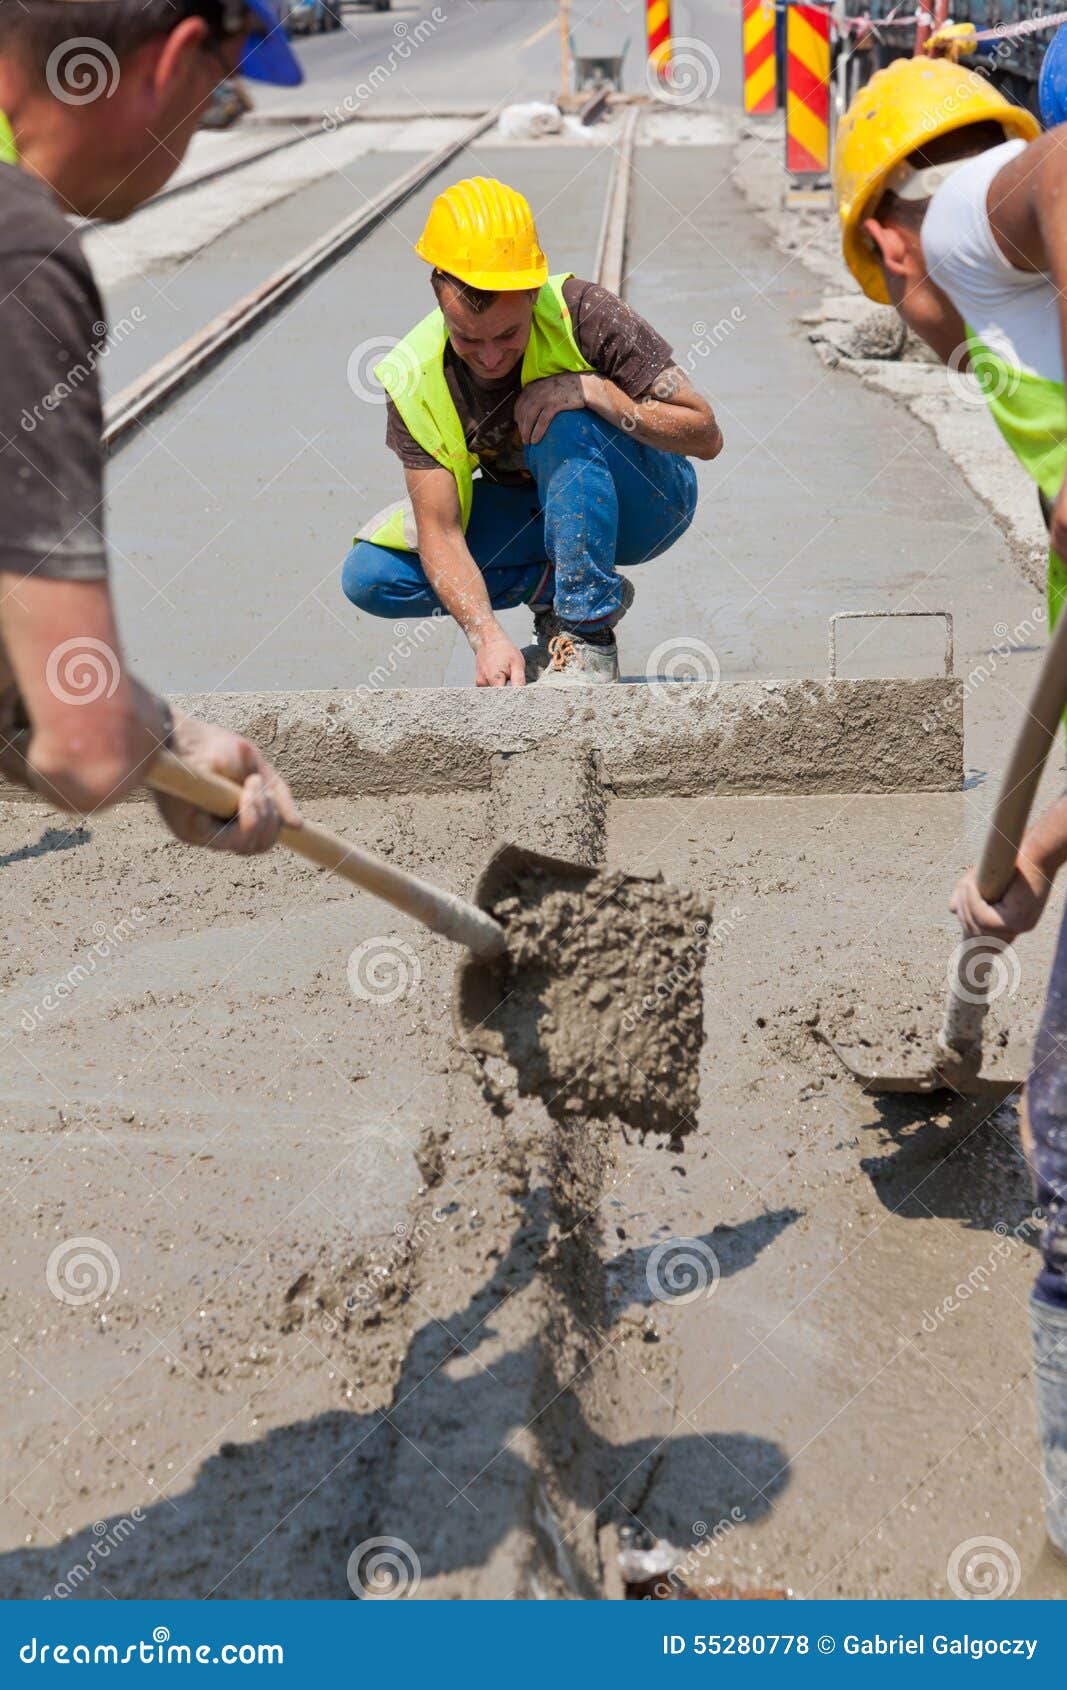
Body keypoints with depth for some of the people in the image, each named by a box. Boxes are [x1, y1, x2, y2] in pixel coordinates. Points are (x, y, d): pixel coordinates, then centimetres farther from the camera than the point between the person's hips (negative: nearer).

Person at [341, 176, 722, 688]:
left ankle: (588, 632, -25)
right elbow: (440, 534, -23)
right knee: (368, 577, -14)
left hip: (646, 503, -3)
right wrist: (488, 638, -39)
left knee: (564, 427, -36)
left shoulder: (582, 313, -27)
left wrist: (595, 392, -36)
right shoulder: (415, 381, -20)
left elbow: (706, 436, -23)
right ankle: (553, 587, -5)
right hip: (542, 512, 4)